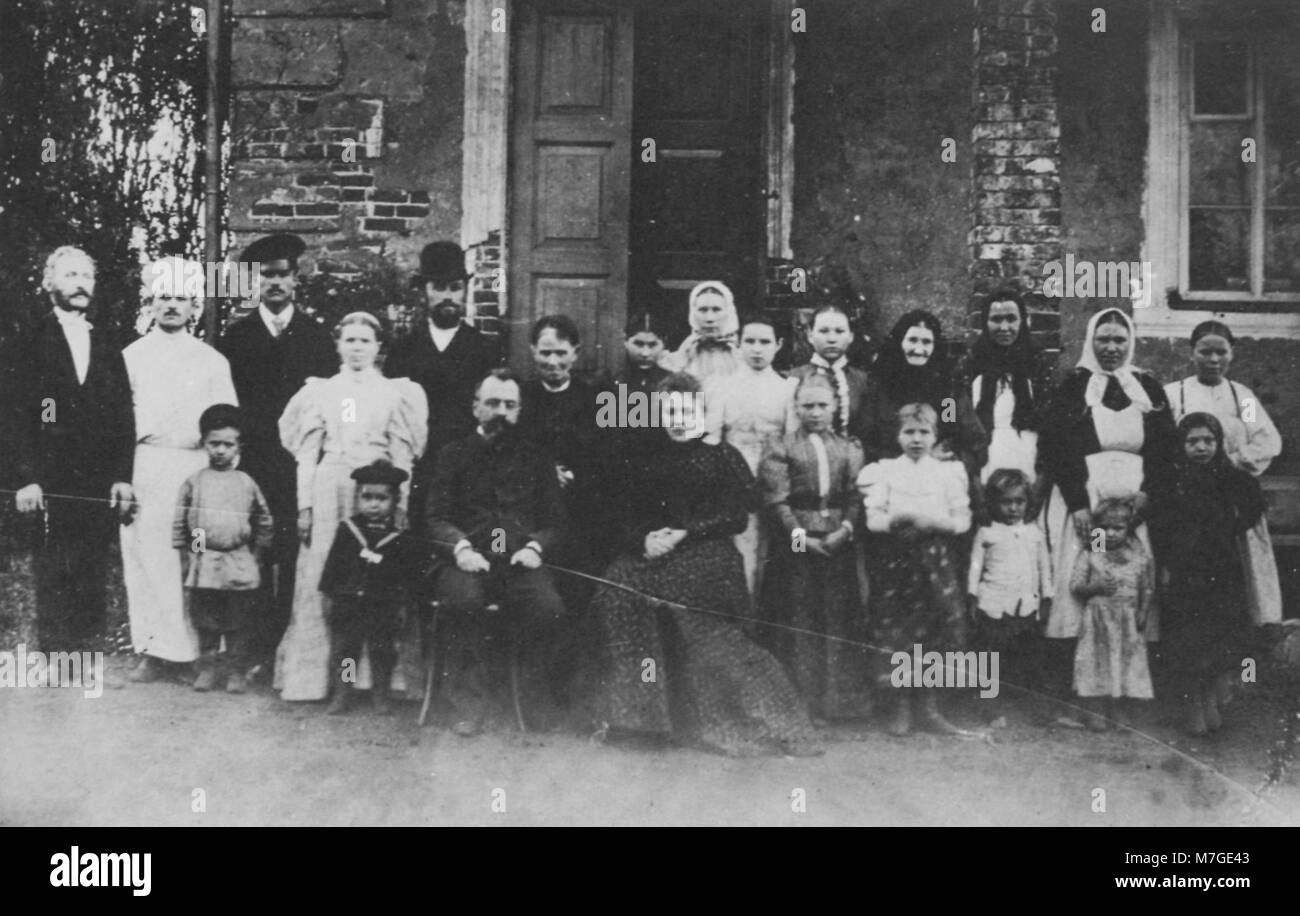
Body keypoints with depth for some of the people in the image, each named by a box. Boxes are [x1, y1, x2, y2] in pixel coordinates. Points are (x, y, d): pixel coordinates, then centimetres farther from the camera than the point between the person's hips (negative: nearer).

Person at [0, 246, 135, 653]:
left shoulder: (108, 349, 17)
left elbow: (123, 417, 12)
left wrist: (122, 477, 1)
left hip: (100, 486, 3)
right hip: (51, 486, -3)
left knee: (93, 578, 1)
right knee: (54, 575, -3)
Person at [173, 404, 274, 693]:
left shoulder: (247, 484, 4)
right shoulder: (194, 482, 3)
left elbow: (265, 523, 11)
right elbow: (179, 523, 6)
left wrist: (255, 553, 7)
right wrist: (185, 556, 4)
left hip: (239, 566, 0)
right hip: (202, 565, 0)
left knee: (238, 625, 4)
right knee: (205, 624, 7)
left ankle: (236, 672, 12)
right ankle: (206, 669, 16)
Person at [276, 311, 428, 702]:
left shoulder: (395, 392, 8)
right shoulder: (321, 391, 11)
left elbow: (402, 455, 5)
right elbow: (308, 451, 8)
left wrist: (400, 504, -4)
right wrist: (304, 503, 0)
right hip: (329, 491, 1)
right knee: (324, 581, -1)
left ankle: (373, 677, 2)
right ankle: (316, 677, 4)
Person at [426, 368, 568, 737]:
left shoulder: (534, 459, 19)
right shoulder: (453, 455, 15)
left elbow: (554, 519, 15)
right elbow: (436, 516, 6)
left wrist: (535, 546, -7)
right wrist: (460, 547, -14)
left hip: (520, 560, 1)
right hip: (469, 559, -1)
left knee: (548, 606, -30)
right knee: (462, 599, -36)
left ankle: (541, 704, -10)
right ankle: (469, 703, -22)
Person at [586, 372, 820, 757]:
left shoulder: (723, 457, 6)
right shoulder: (650, 463, 20)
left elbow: (735, 517, -2)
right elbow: (631, 519, 14)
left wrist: (683, 534, -11)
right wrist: (644, 539, -9)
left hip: (707, 549, -4)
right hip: (654, 550, 4)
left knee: (688, 598, -29)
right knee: (616, 591, -20)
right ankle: (628, 708, -11)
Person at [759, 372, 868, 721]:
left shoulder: (849, 449, 11)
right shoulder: (781, 450, 2)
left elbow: (856, 496, 6)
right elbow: (777, 500, -4)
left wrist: (845, 529, -10)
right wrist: (801, 535, -12)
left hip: (838, 541, 2)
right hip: (799, 544, -2)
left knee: (841, 617, 3)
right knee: (803, 621, 1)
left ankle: (843, 695, 10)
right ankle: (806, 700, 7)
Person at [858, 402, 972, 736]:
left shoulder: (949, 472, 9)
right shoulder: (885, 471, 7)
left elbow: (963, 520, 3)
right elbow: (872, 519, -2)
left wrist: (935, 522, -14)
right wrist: (897, 519, -20)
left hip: (936, 558, 1)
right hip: (895, 557, -1)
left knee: (936, 625, -2)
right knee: (896, 628, -1)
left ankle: (928, 702, 12)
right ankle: (902, 705, 11)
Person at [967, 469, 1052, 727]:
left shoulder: (1035, 533, 9)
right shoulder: (986, 534, 2)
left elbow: (1045, 568, 15)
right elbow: (975, 567, 4)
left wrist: (1046, 600, 12)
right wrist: (972, 599, 0)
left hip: (1027, 608, 2)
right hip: (994, 608, -2)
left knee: (1030, 662, 4)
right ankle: (997, 713, 5)